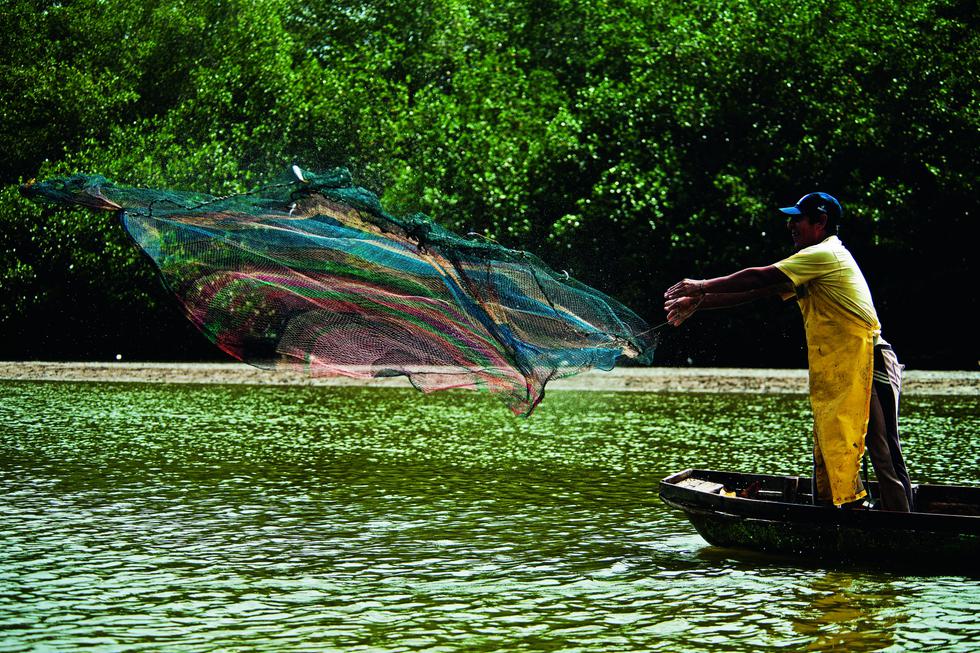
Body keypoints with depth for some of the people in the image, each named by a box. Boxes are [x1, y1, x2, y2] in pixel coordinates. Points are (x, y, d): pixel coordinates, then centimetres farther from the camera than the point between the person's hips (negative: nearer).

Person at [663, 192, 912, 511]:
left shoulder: (825, 254, -9)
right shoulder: (811, 264, 23)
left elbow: (757, 278, -11)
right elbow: (759, 291, 19)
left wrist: (702, 286, -3)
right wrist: (700, 303, 13)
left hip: (865, 363, -11)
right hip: (831, 375, 11)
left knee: (884, 455, -11)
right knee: (827, 455, 8)